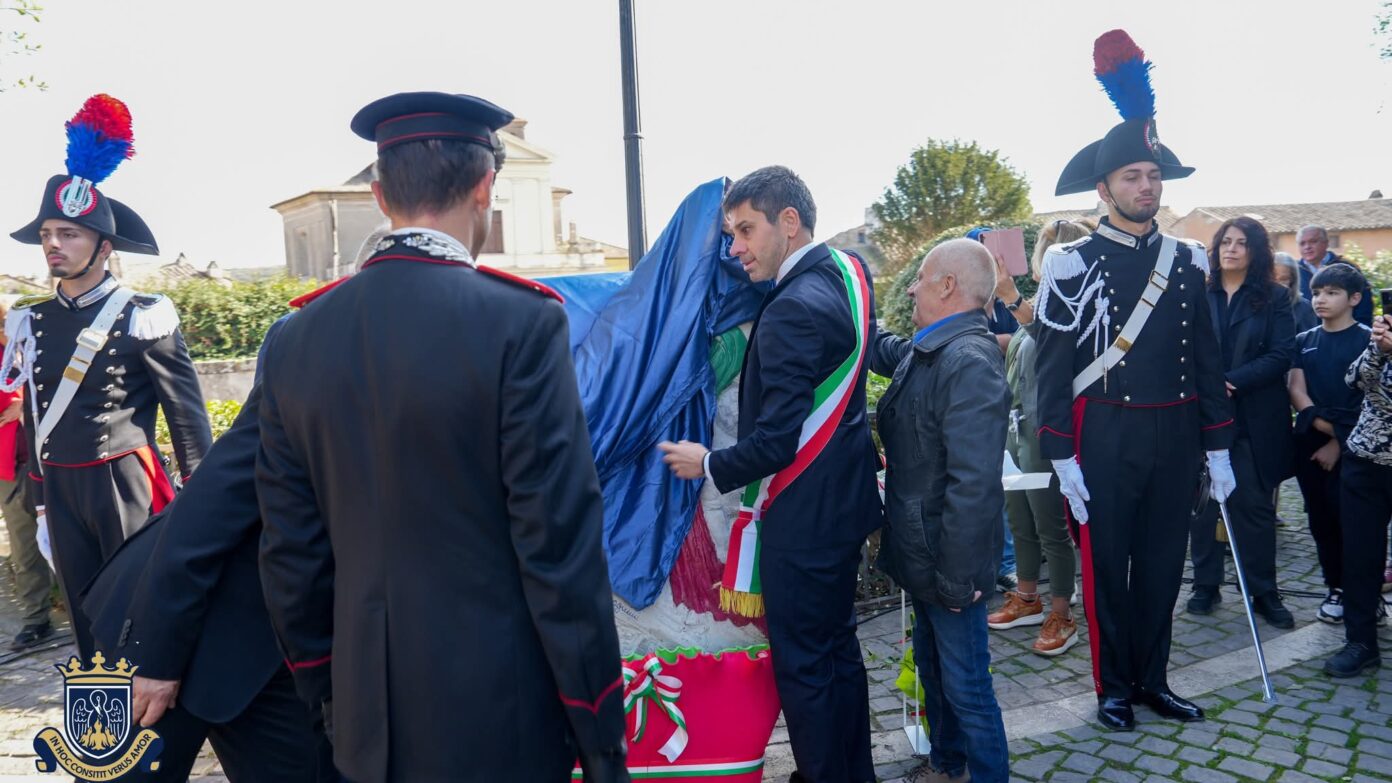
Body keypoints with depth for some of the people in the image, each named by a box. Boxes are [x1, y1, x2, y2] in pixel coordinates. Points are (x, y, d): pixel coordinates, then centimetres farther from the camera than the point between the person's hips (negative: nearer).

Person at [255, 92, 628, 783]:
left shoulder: (294, 342, -1)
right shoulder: (521, 321, -17)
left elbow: (290, 551, 4)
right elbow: (560, 547, -17)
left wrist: (325, 692, 17)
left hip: (367, 725, 5)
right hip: (499, 723, -4)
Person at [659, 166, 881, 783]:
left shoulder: (791, 312, -24)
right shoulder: (848, 270, 3)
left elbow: (777, 441, -25)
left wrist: (710, 466, -8)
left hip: (803, 518, -10)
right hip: (844, 500, 10)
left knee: (802, 666, 5)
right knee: (838, 649, 22)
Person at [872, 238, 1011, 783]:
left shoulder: (969, 361, -24)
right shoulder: (926, 350, 5)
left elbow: (973, 483, -30)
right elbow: (881, 350, 30)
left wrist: (956, 576, -27)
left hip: (948, 560, -10)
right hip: (923, 553, 10)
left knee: (965, 686, 6)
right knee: (932, 667, 24)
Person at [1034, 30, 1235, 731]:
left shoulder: (1187, 262, 8)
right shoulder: (1072, 264, -5)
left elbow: (1206, 360, 11)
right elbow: (1053, 367, -7)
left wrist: (1218, 449, 7)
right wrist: (1062, 459, -12)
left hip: (1176, 437, 4)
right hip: (1105, 439, -4)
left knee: (1162, 562, 13)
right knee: (1106, 567, 6)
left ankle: (1152, 679, 29)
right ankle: (1114, 687, 22)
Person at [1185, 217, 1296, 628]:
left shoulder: (1274, 297, 4)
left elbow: (1281, 355, -5)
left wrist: (1230, 382, -16)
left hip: (1254, 420, 0)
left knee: (1255, 505, 5)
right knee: (1202, 502, 6)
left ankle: (1264, 592, 18)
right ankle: (1205, 585, 19)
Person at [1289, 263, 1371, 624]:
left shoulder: (1368, 340, -2)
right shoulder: (1304, 341, 11)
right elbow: (1296, 390, 4)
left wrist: (1340, 442, -10)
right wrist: (1321, 422, -12)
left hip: (1353, 446, -4)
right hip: (1310, 443, 4)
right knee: (1321, 520, 8)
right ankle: (1336, 589, 19)